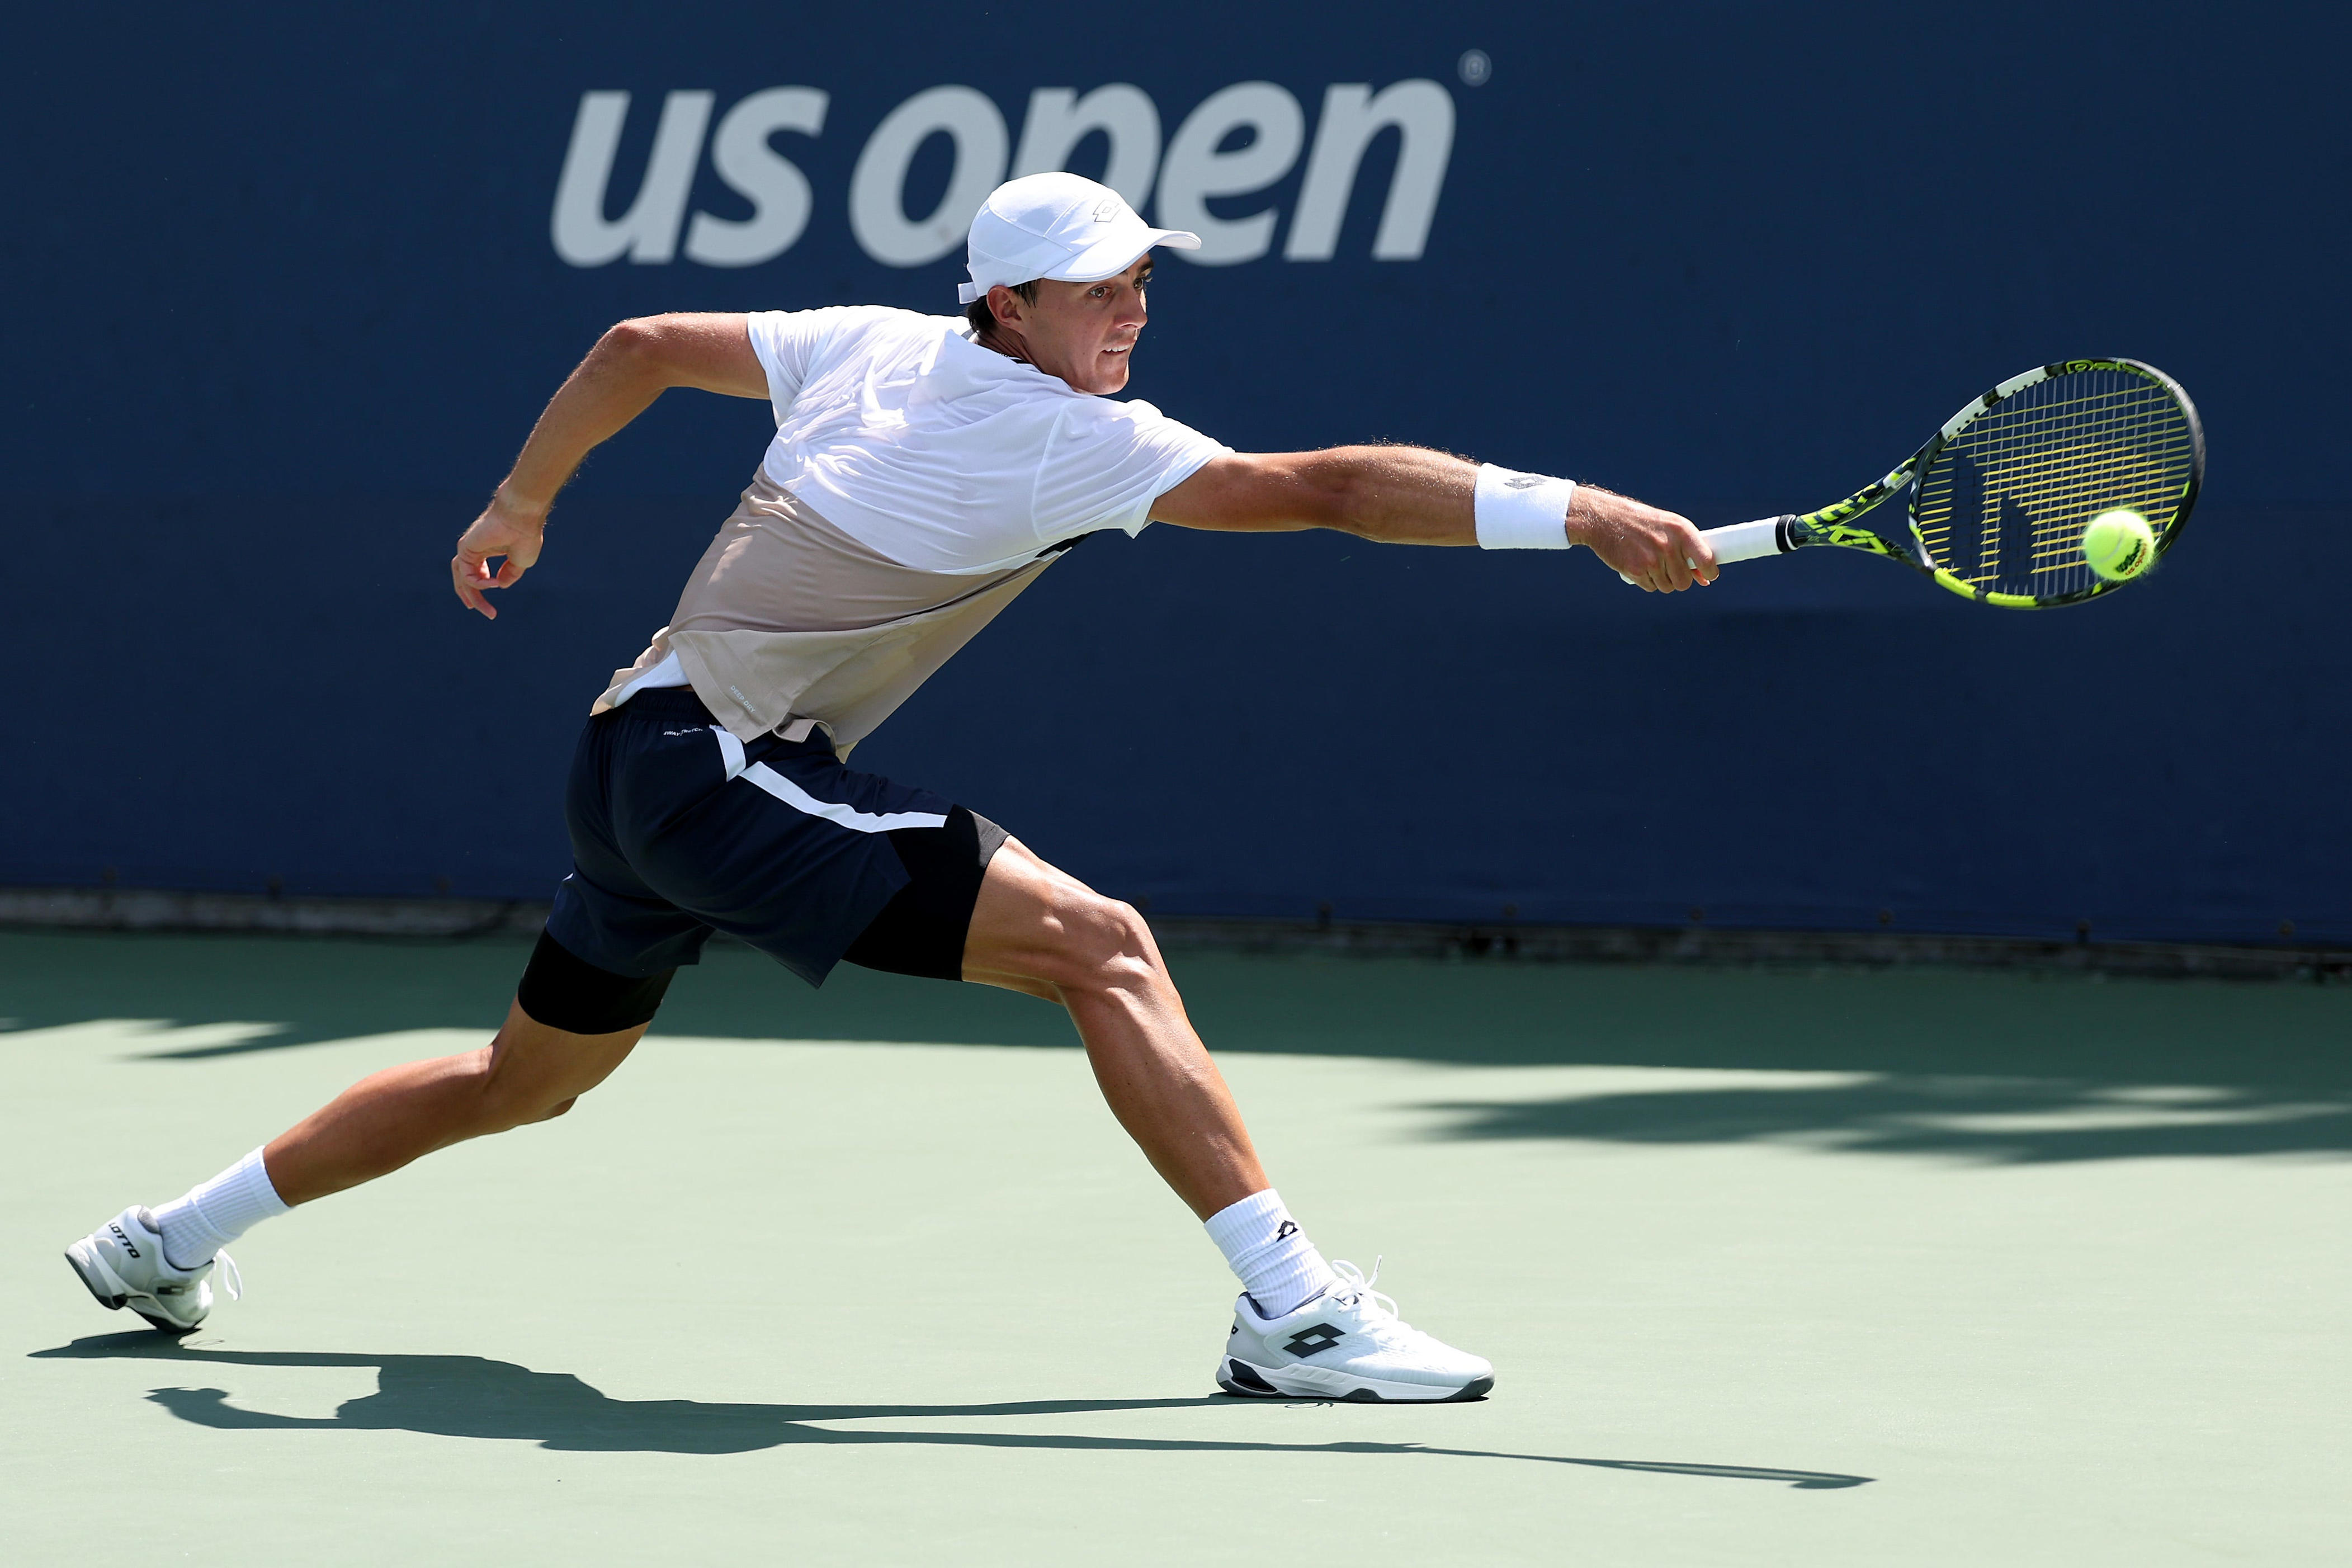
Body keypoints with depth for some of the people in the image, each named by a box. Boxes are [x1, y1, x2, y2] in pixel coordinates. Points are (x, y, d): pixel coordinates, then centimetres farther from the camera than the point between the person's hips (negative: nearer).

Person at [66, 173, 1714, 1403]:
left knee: (527, 1080, 29)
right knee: (1097, 942, -18)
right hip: (718, 764, -10)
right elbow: (1320, 488, -23)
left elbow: (641, 345, 18)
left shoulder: (871, 347, 9)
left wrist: (522, 505, 32)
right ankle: (1292, 1307, -28)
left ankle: (174, 1237, 40)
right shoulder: (1074, 440, -15)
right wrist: (1575, 513, -27)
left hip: (635, 766, 10)